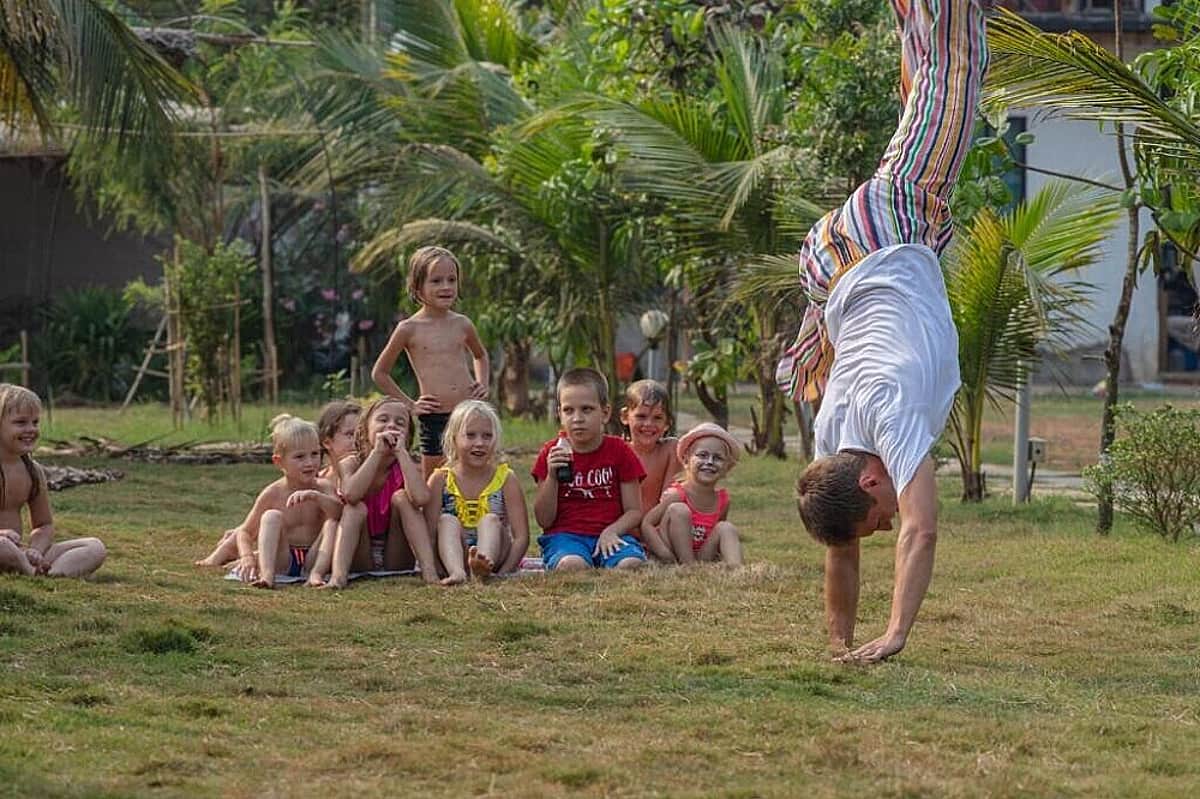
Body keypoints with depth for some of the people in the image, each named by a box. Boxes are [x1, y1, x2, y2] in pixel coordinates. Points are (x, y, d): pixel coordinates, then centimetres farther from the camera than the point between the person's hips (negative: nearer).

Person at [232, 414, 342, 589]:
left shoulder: (324, 488, 0)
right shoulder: (273, 494, -2)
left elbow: (339, 512, -21)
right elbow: (245, 532, 3)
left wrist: (314, 496, -37)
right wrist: (247, 558, -17)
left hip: (312, 561, 0)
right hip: (282, 560, 0)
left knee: (332, 524, -20)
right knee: (271, 516, -21)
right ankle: (267, 575, -40)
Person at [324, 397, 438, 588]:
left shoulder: (405, 465, -5)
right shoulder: (350, 464, -5)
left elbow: (420, 498, -30)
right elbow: (350, 495, -31)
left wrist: (401, 451, -23)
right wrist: (377, 451, -26)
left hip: (396, 561, 1)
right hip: (360, 562, 0)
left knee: (401, 498, -18)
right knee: (356, 508, -23)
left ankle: (429, 571, -33)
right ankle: (338, 575, -43)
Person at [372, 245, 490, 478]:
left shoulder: (462, 325, 9)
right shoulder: (410, 329, 0)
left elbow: (480, 355, 31)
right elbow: (379, 373, 10)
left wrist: (483, 385, 14)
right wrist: (409, 405, 5)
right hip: (434, 420, -2)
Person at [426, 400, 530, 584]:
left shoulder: (505, 478, 0)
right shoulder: (441, 480, 2)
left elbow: (521, 537, -7)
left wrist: (503, 573, -22)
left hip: (495, 555, -1)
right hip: (453, 557, 1)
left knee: (490, 520, -25)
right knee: (447, 521, -23)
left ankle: (485, 569, -58)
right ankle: (456, 572, -52)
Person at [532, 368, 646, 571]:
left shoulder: (619, 451, 7)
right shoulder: (551, 453, 7)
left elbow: (634, 511, 6)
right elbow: (544, 520, 3)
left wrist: (611, 531, -15)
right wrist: (552, 476, -10)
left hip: (609, 536, 2)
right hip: (565, 534, -1)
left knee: (632, 564, -33)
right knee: (571, 565, -38)